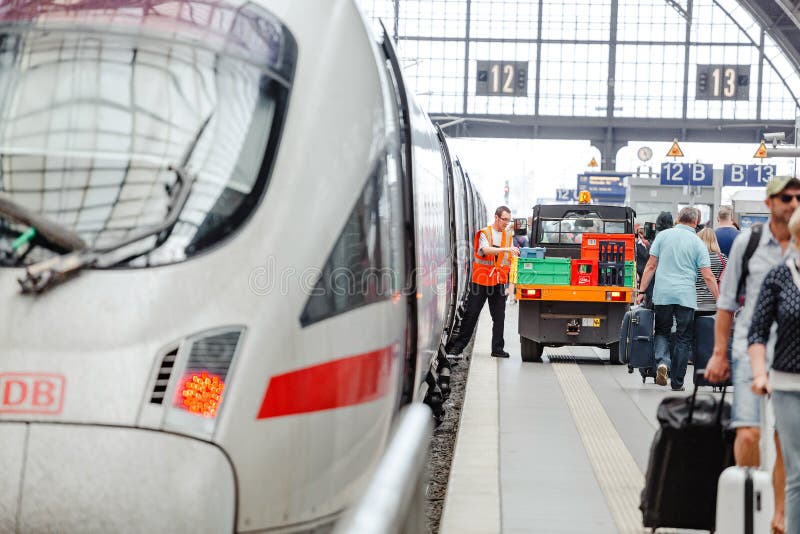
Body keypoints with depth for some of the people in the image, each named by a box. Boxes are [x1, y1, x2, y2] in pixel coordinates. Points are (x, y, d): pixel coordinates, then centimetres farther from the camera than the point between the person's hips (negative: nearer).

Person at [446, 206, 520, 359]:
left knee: (499, 317, 4)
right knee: (471, 315, -1)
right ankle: (457, 347, 5)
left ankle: (497, 348, 12)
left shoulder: (508, 235, 10)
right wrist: (506, 249, -36)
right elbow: (485, 250, -26)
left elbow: (509, 259, 15)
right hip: (481, 279, -4)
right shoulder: (485, 233, -6)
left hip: (499, 281, 5)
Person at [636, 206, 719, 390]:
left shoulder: (663, 235, 4)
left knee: (662, 331, 16)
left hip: (662, 294, 1)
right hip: (686, 296, -1)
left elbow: (651, 266, 3)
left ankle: (662, 361, -12)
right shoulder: (697, 243, 1)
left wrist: (642, 291, 8)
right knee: (683, 338, 8)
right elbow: (708, 277, -3)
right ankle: (677, 382, 9)